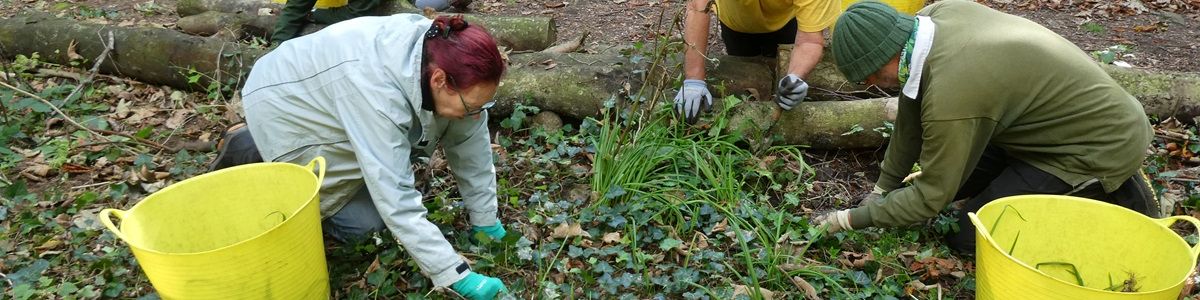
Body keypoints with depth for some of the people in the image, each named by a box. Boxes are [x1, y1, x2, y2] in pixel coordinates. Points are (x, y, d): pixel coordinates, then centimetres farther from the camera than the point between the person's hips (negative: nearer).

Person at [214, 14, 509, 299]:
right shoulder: (378, 91, -43)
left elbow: (472, 147, -12)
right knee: (359, 223, -7)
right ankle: (249, 153, 9)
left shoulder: (444, 54, -22)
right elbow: (397, 200, -41)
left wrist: (487, 224, -8)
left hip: (329, 98, 7)